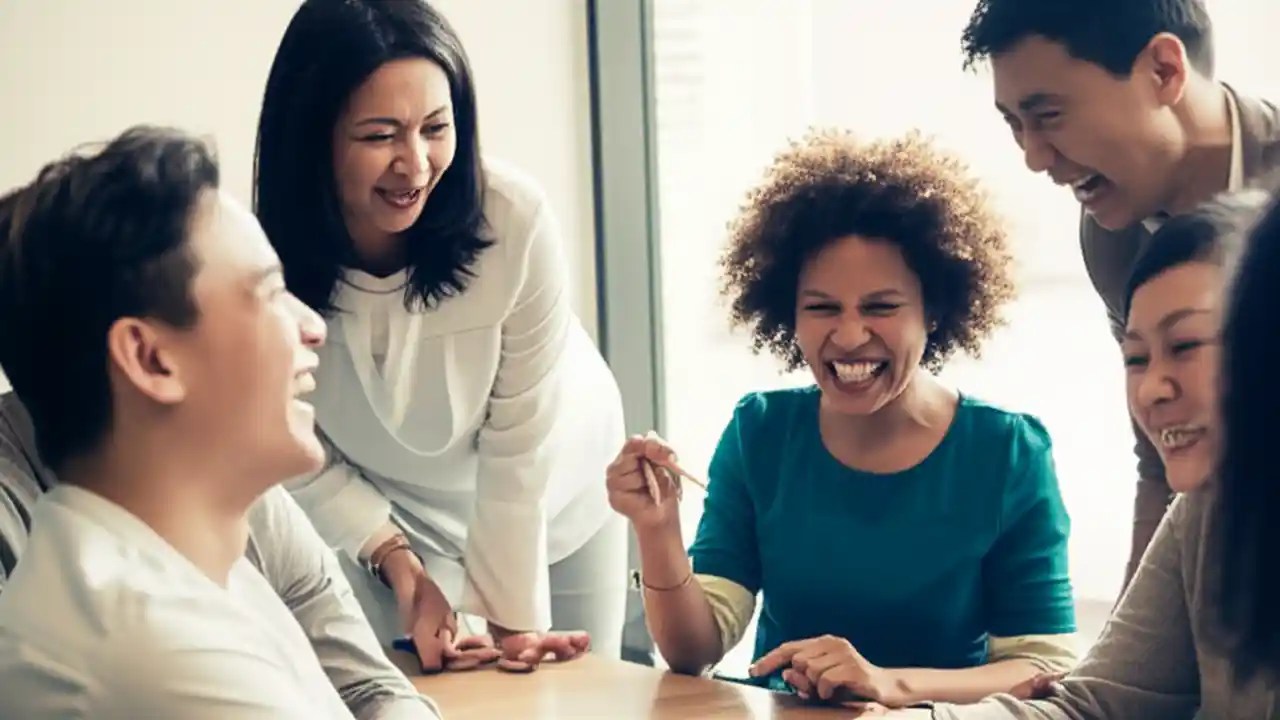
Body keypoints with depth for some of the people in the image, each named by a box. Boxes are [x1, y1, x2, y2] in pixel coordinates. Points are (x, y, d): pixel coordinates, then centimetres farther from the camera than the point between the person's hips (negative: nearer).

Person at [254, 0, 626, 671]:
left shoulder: (514, 217, -33)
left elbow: (519, 438, -24)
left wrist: (511, 615, -18)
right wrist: (393, 558, -25)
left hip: (551, 491, 0)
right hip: (376, 512, 1)